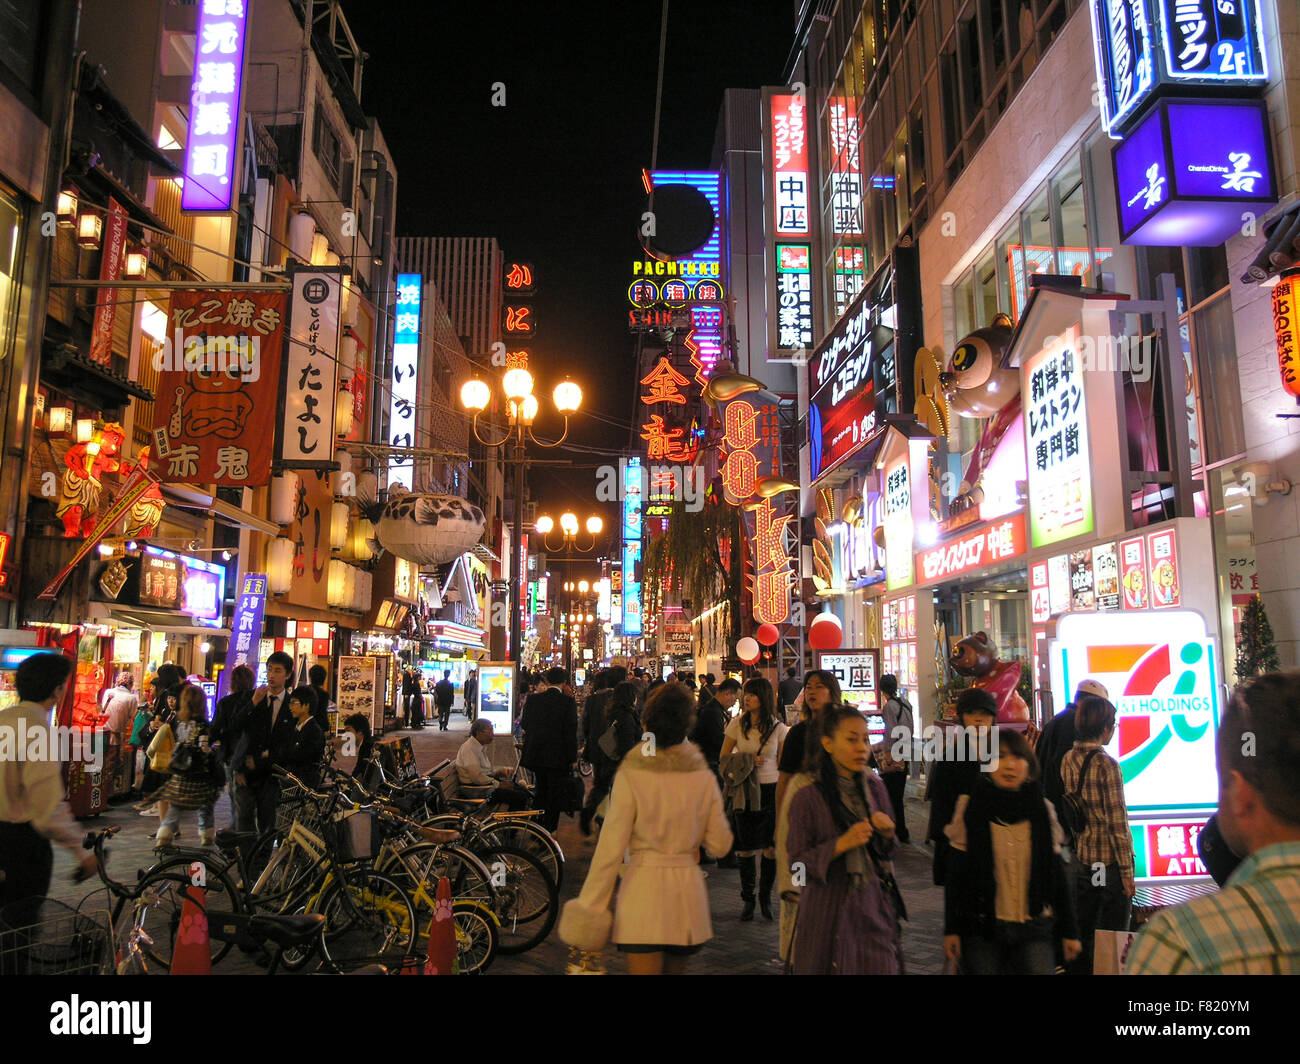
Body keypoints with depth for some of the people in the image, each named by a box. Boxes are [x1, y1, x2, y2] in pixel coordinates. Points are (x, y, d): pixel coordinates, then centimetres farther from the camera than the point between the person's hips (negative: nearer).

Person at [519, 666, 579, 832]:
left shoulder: (533, 699, -3)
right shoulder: (568, 702, -12)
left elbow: (524, 724, 5)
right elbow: (571, 732, -12)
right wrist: (573, 758, -5)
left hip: (536, 754, 4)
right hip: (558, 756, -4)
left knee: (540, 794, 19)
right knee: (555, 796, 7)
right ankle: (549, 832, 8)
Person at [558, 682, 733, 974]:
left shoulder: (631, 775, -9)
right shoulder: (704, 777, 1)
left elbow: (611, 847, -9)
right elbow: (719, 845, 6)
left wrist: (590, 904, -3)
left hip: (644, 885, -4)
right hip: (688, 890, 4)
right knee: (674, 970, 20)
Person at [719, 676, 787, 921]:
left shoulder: (778, 728, -1)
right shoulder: (737, 724, 0)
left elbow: (782, 766, 3)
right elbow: (723, 758, 7)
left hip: (771, 790, 0)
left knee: (772, 847, 0)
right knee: (744, 847, 3)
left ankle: (766, 895, 22)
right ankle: (747, 899, 21)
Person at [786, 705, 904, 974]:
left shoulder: (874, 788, 3)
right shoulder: (807, 798, -12)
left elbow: (886, 853, 13)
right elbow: (799, 863, -10)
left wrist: (887, 833, -8)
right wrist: (842, 844, -21)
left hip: (873, 906, 4)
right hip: (828, 910, -4)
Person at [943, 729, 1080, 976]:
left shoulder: (1043, 809, 2)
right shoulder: (970, 806, -4)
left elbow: (1057, 873, 8)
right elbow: (956, 872, -2)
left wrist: (1069, 931, 8)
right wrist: (951, 930, -3)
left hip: (1035, 929, 2)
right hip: (982, 929, -1)